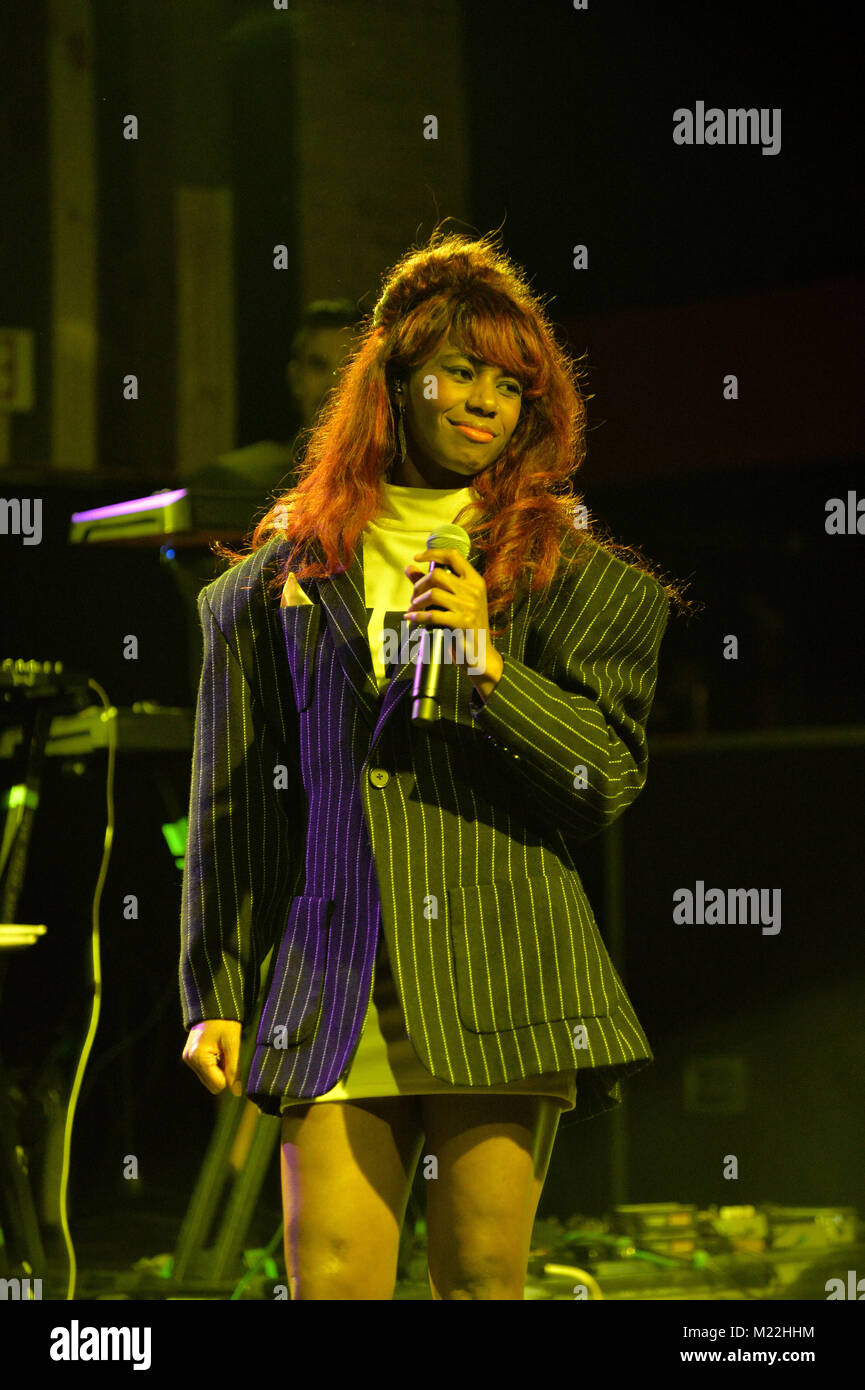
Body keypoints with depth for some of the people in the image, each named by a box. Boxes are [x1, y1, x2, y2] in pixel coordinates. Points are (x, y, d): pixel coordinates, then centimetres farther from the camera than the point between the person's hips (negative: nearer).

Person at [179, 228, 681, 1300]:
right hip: (335, 980, 1)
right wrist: (214, 994, 10)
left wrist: (488, 665, -12)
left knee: (482, 1274, -2)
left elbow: (611, 778, 2)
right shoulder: (284, 576, 13)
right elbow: (232, 805, 14)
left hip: (498, 965, -1)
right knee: (331, 1276, -6)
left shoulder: (562, 569, 10)